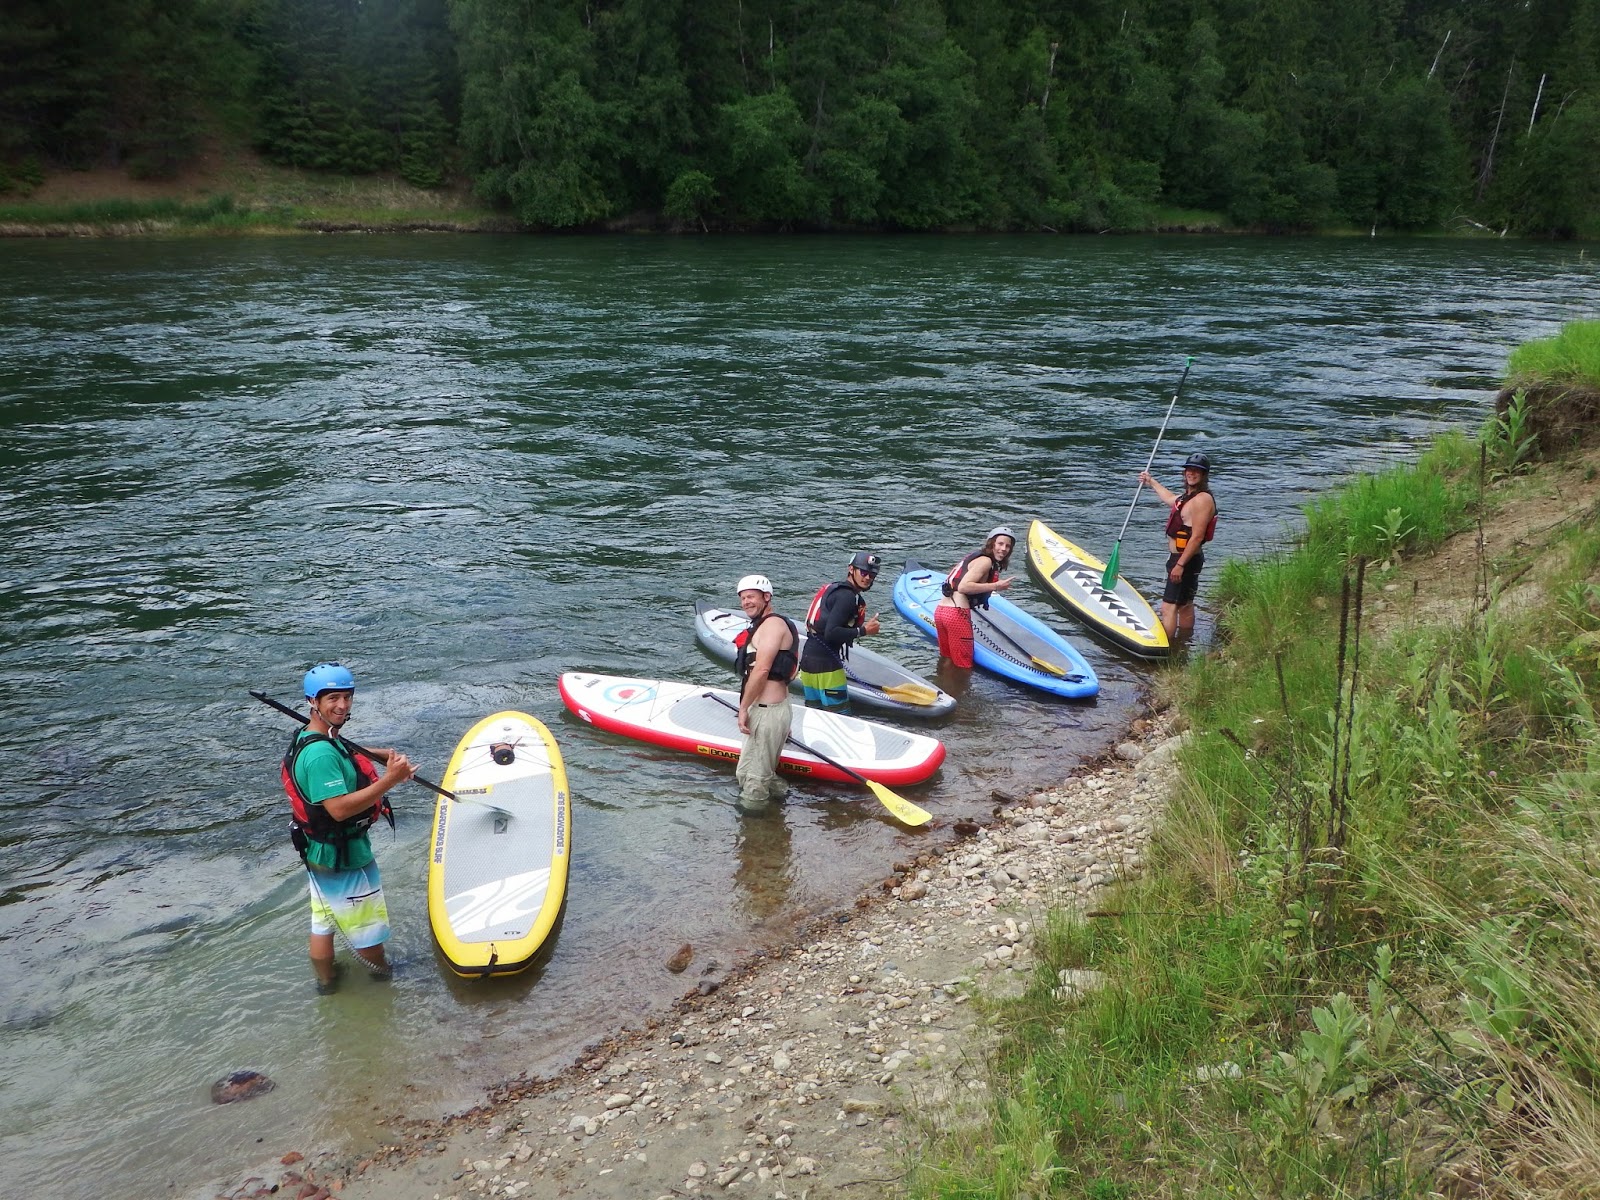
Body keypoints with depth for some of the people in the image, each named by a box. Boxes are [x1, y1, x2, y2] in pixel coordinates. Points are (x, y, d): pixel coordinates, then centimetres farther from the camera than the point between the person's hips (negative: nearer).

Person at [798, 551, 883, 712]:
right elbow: (831, 633, -23)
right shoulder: (847, 596, -13)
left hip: (808, 658, 10)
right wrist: (863, 631, -16)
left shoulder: (834, 589, 16)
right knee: (840, 715, -4)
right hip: (825, 663, -10)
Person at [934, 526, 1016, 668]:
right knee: (963, 665, 1)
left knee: (947, 659, 23)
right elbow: (963, 586, -18)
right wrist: (995, 586, -15)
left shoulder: (976, 556, 22)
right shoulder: (985, 561, -6)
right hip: (957, 614, -9)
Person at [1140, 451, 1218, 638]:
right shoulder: (1189, 496, 13)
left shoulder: (1202, 499, -19)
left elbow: (1197, 537, -24)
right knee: (1185, 605, 19)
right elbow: (1170, 499, 38)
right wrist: (1151, 482, 47)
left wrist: (1180, 565, -26)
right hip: (1181, 558, 11)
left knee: (1168, 607, -13)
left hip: (1186, 560, -11)